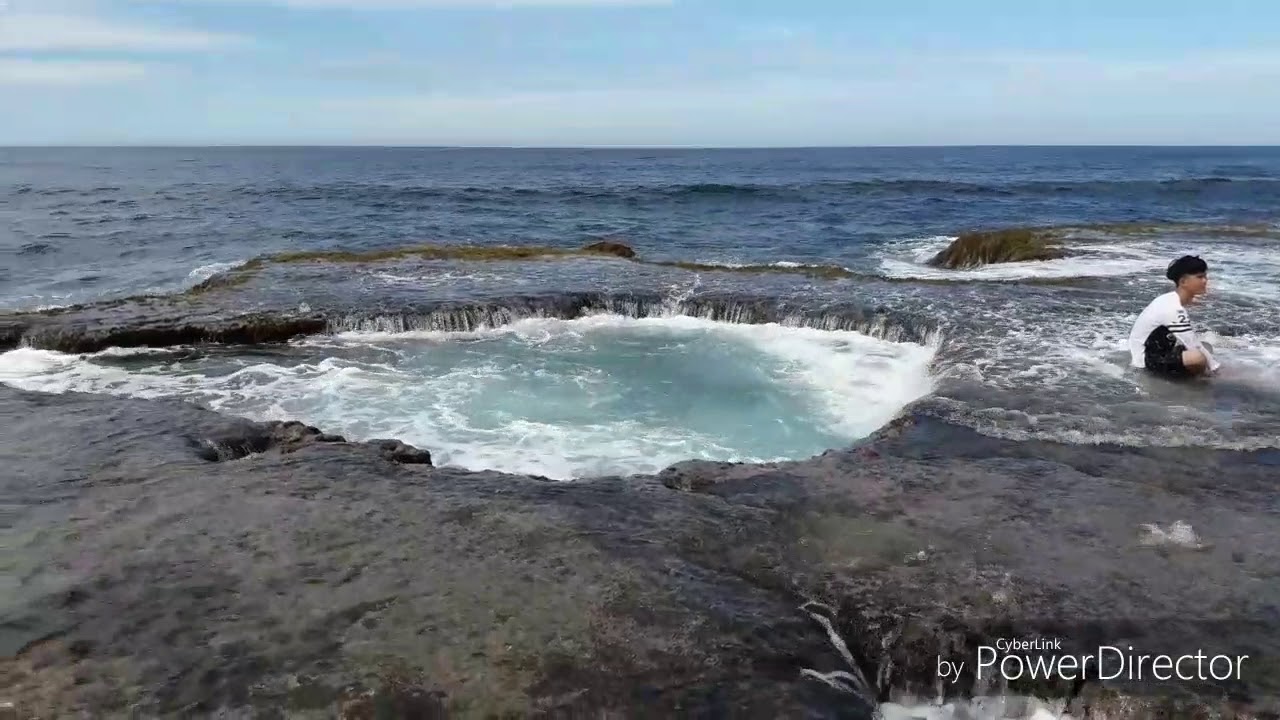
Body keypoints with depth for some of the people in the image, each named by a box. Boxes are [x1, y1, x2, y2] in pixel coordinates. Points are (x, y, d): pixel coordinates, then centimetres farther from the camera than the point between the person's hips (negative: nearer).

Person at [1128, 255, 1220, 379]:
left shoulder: (1174, 301, 4)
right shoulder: (1173, 309, -25)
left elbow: (1191, 340, 8)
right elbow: (1193, 345, -23)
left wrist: (1213, 364, 5)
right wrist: (1216, 367, -15)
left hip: (1159, 349, 10)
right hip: (1147, 357, -10)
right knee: (1198, 358, -29)